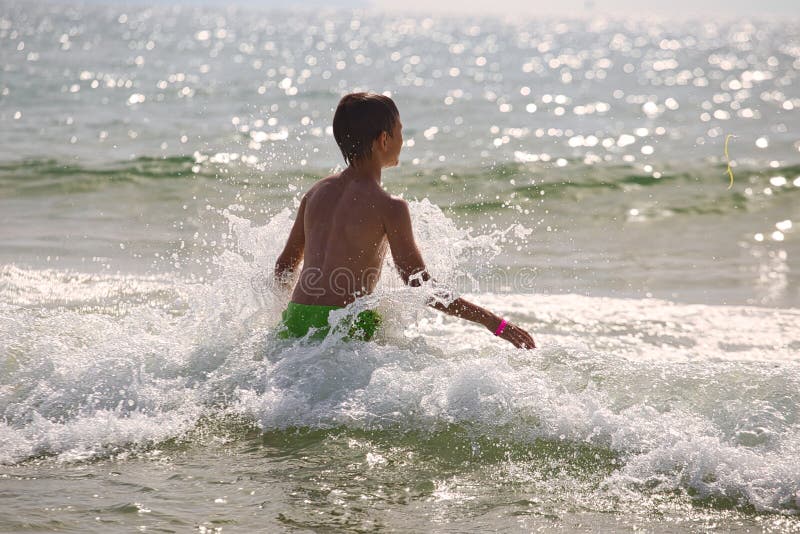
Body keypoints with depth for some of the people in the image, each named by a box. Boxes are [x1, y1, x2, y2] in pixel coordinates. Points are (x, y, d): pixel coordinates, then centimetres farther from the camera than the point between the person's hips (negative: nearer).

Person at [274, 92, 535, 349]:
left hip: (294, 320, 7)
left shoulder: (316, 192, 11)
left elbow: (284, 266, 17)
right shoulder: (389, 206, -8)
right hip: (344, 329, -7)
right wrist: (496, 323, -7)